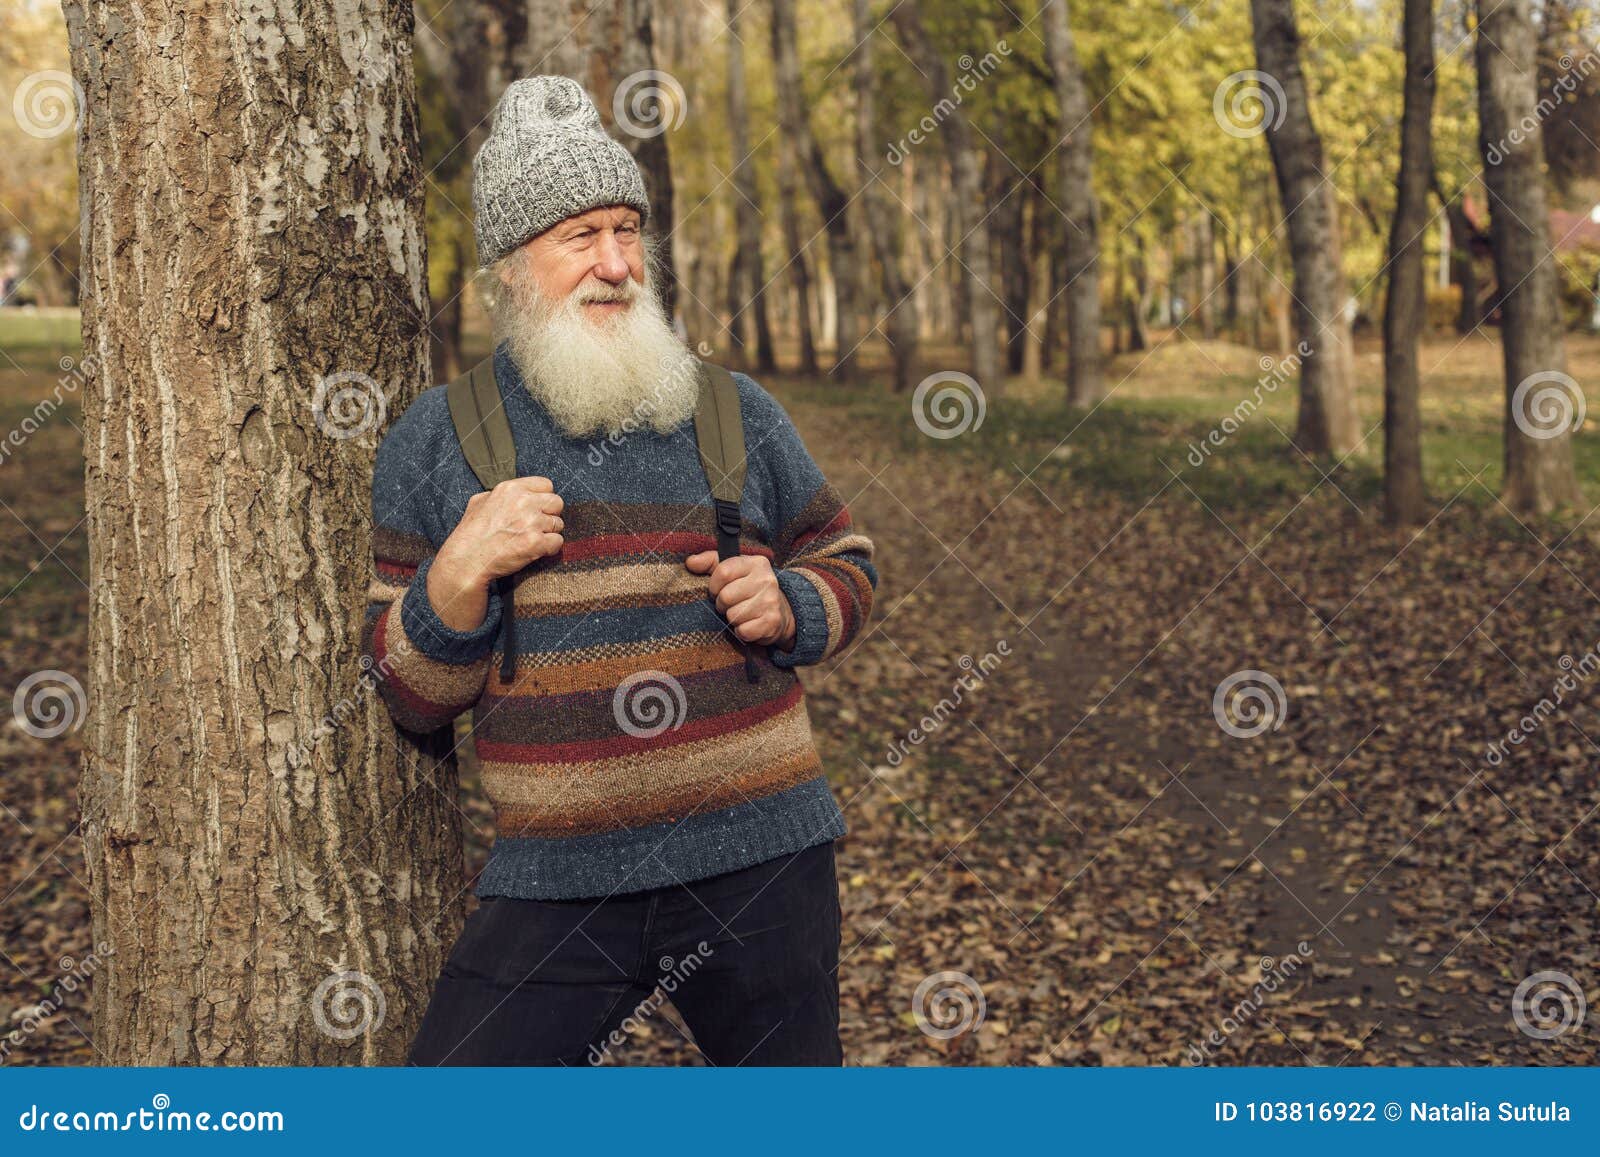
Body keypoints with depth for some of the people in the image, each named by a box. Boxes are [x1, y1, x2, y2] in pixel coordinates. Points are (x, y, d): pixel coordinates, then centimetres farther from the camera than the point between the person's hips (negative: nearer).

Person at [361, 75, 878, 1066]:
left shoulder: (734, 413, 6)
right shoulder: (434, 439, 3)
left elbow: (847, 565, 17)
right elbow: (411, 696, 4)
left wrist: (788, 609, -5)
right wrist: (460, 573, -15)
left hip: (763, 867, 1)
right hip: (561, 888, -1)